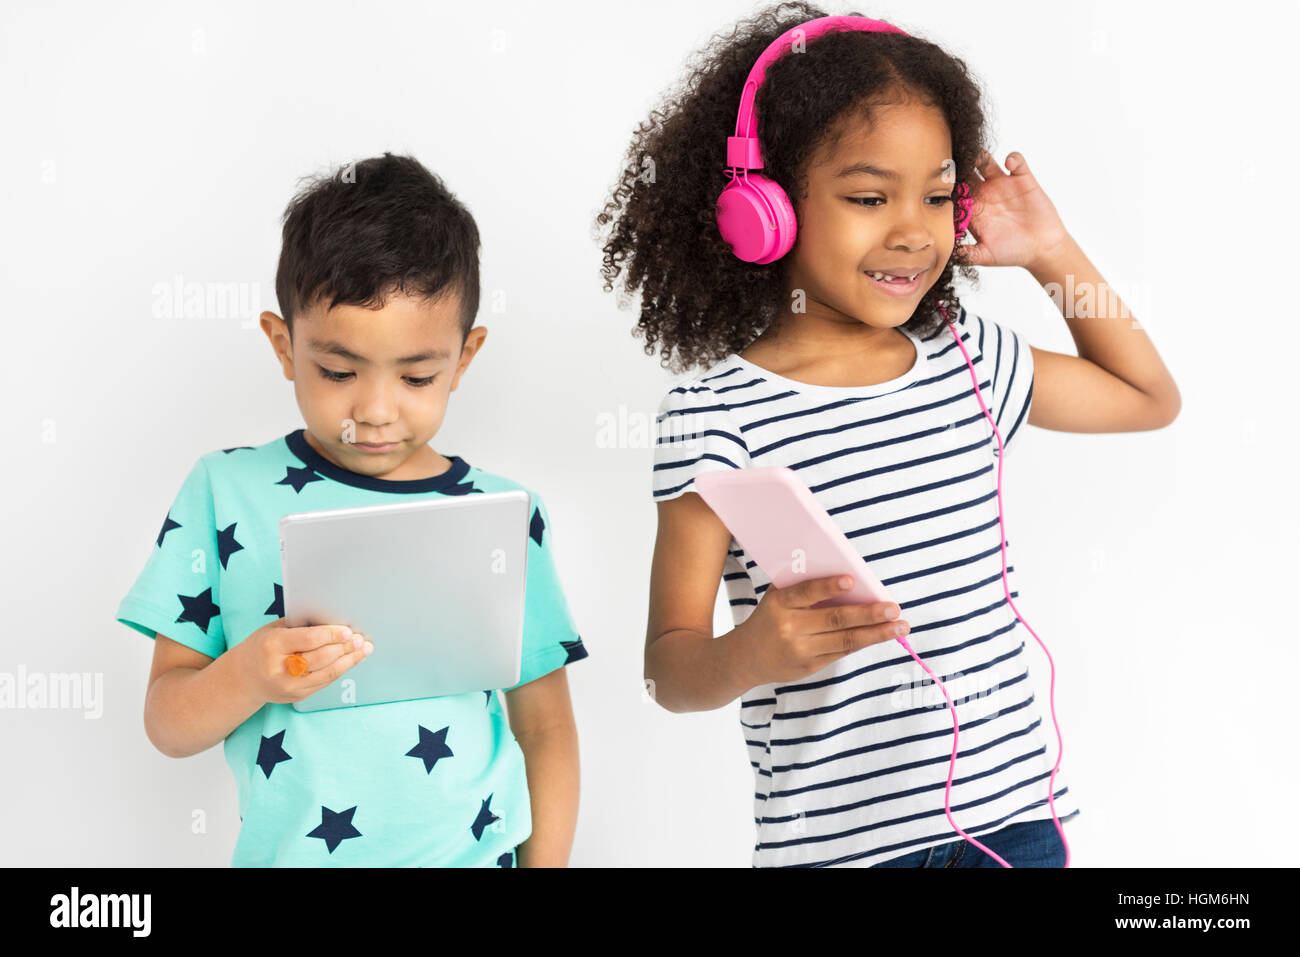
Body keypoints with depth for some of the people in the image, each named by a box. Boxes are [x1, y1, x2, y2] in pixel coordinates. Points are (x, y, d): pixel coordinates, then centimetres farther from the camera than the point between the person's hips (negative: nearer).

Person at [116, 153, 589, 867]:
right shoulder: (225, 493, -3)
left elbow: (546, 730, 3)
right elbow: (167, 726, -4)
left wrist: (545, 863, -6)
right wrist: (247, 677, -22)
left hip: (472, 852, 1)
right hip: (289, 852, 0)